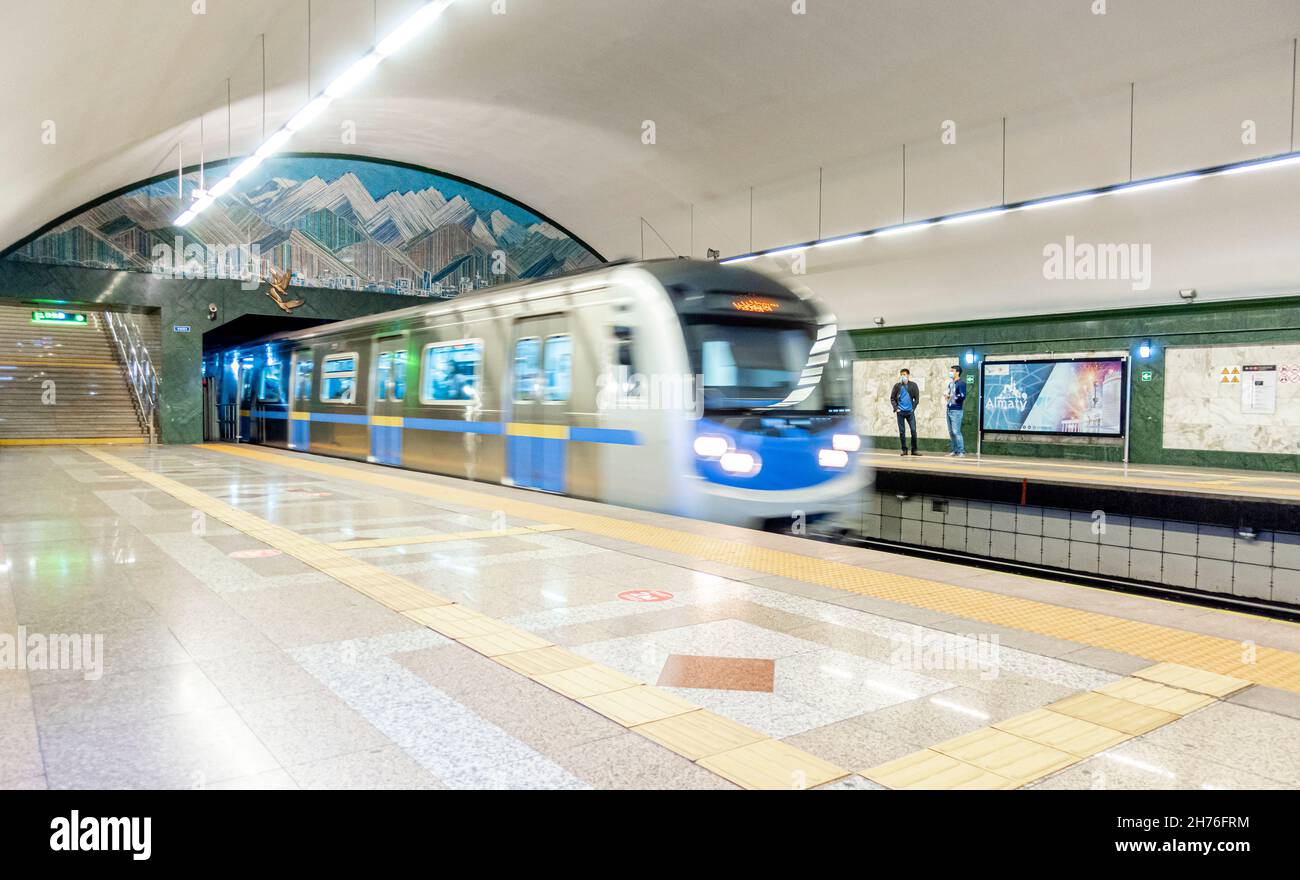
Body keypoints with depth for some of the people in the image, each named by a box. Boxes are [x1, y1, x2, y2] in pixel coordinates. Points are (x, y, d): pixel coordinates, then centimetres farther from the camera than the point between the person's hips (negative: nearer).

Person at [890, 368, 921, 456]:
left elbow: (917, 398, 4)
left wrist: (913, 408, -3)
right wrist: (896, 408, -4)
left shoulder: (913, 385, 2)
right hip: (900, 412, 0)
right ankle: (904, 450, 9)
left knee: (913, 430, -5)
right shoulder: (897, 385, 3)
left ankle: (914, 450, 4)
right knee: (902, 431, 2)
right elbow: (892, 398, 7)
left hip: (910, 412, 0)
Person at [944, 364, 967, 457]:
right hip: (949, 410, 8)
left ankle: (961, 451, -8)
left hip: (956, 411, -8)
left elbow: (962, 397, -18)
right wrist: (946, 396, 6)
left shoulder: (961, 383, -9)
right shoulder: (950, 383, 15)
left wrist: (951, 397, -13)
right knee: (951, 432, 9)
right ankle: (955, 450, 15)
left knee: (956, 431, -11)